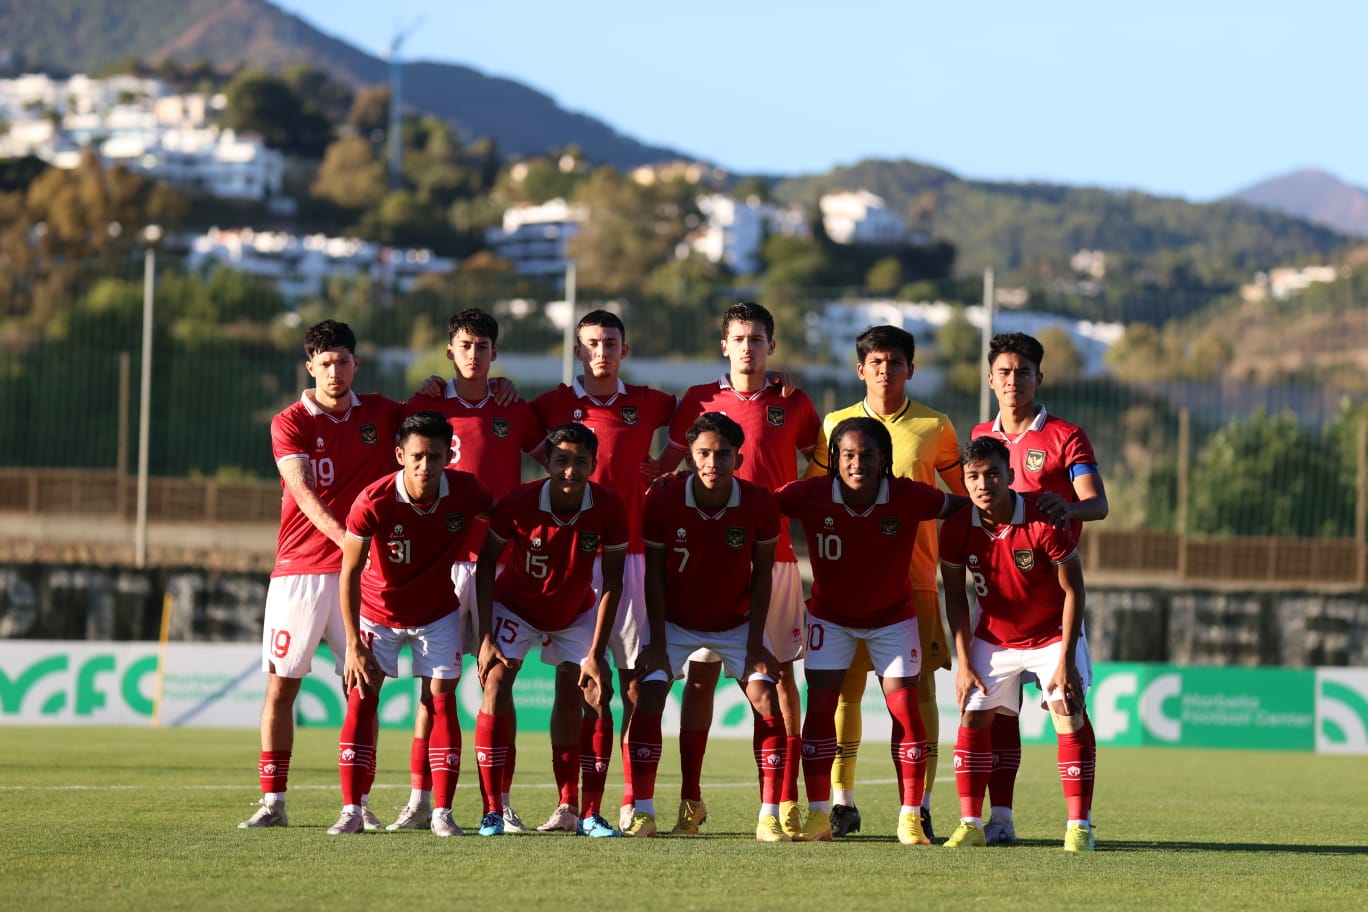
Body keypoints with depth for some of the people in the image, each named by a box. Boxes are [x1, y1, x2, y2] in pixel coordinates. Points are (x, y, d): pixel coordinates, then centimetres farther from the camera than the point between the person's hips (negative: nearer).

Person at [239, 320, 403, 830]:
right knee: (281, 684, -3)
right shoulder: (290, 424, -1)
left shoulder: (381, 413, 8)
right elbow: (305, 492, -15)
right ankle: (273, 802, 3)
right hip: (298, 571, -1)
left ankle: (359, 802, 5)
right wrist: (347, 538, -30)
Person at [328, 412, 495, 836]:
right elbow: (350, 573, -19)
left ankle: (442, 813, -2)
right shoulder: (373, 503, -27)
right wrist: (354, 644, -22)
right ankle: (351, 810, -5)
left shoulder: (465, 491, -20)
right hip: (377, 611, -2)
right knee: (361, 699, -8)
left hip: (438, 613, 2)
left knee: (441, 700, -5)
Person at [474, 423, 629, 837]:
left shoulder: (608, 509, -24)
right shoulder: (520, 502, -28)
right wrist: (485, 638, -18)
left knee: (595, 698, -9)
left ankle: (588, 814, -2)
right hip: (515, 606, -2)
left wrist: (596, 653, -17)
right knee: (495, 686, -18)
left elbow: (612, 581, -14)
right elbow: (485, 565, -14)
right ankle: (492, 811, -14)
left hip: (576, 613, 2)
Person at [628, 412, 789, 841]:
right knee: (648, 700, -16)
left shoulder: (760, 505, -19)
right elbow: (654, 574, -10)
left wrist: (755, 643, -10)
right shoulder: (663, 502, -20)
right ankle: (643, 813, -9)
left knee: (766, 701, -12)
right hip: (676, 622, -1)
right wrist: (657, 641, -13)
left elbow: (762, 574, -8)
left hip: (736, 623, 1)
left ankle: (770, 817, -7)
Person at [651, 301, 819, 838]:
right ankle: (690, 801, 0)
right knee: (701, 673, -3)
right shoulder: (698, 401, 7)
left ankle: (787, 803, 3)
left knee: (780, 674, 1)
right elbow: (666, 466, 14)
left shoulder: (793, 404, 7)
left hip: (774, 556, 0)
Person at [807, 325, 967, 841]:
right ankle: (842, 802, 9)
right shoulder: (836, 425, 8)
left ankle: (919, 808, -2)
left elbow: (963, 489, 16)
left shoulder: (934, 427, 5)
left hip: (914, 578, -1)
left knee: (918, 688, -5)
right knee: (844, 687, -1)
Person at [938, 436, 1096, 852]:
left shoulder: (1045, 521, -25)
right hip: (993, 637, 3)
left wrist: (1065, 659, -20)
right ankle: (970, 825, 4)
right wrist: (964, 661, -6)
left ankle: (1079, 827, -10)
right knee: (972, 719, -4)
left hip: (1051, 634, -3)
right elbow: (955, 596, -2)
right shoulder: (957, 528, -16)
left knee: (1069, 718, -14)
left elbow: (1073, 590, -17)